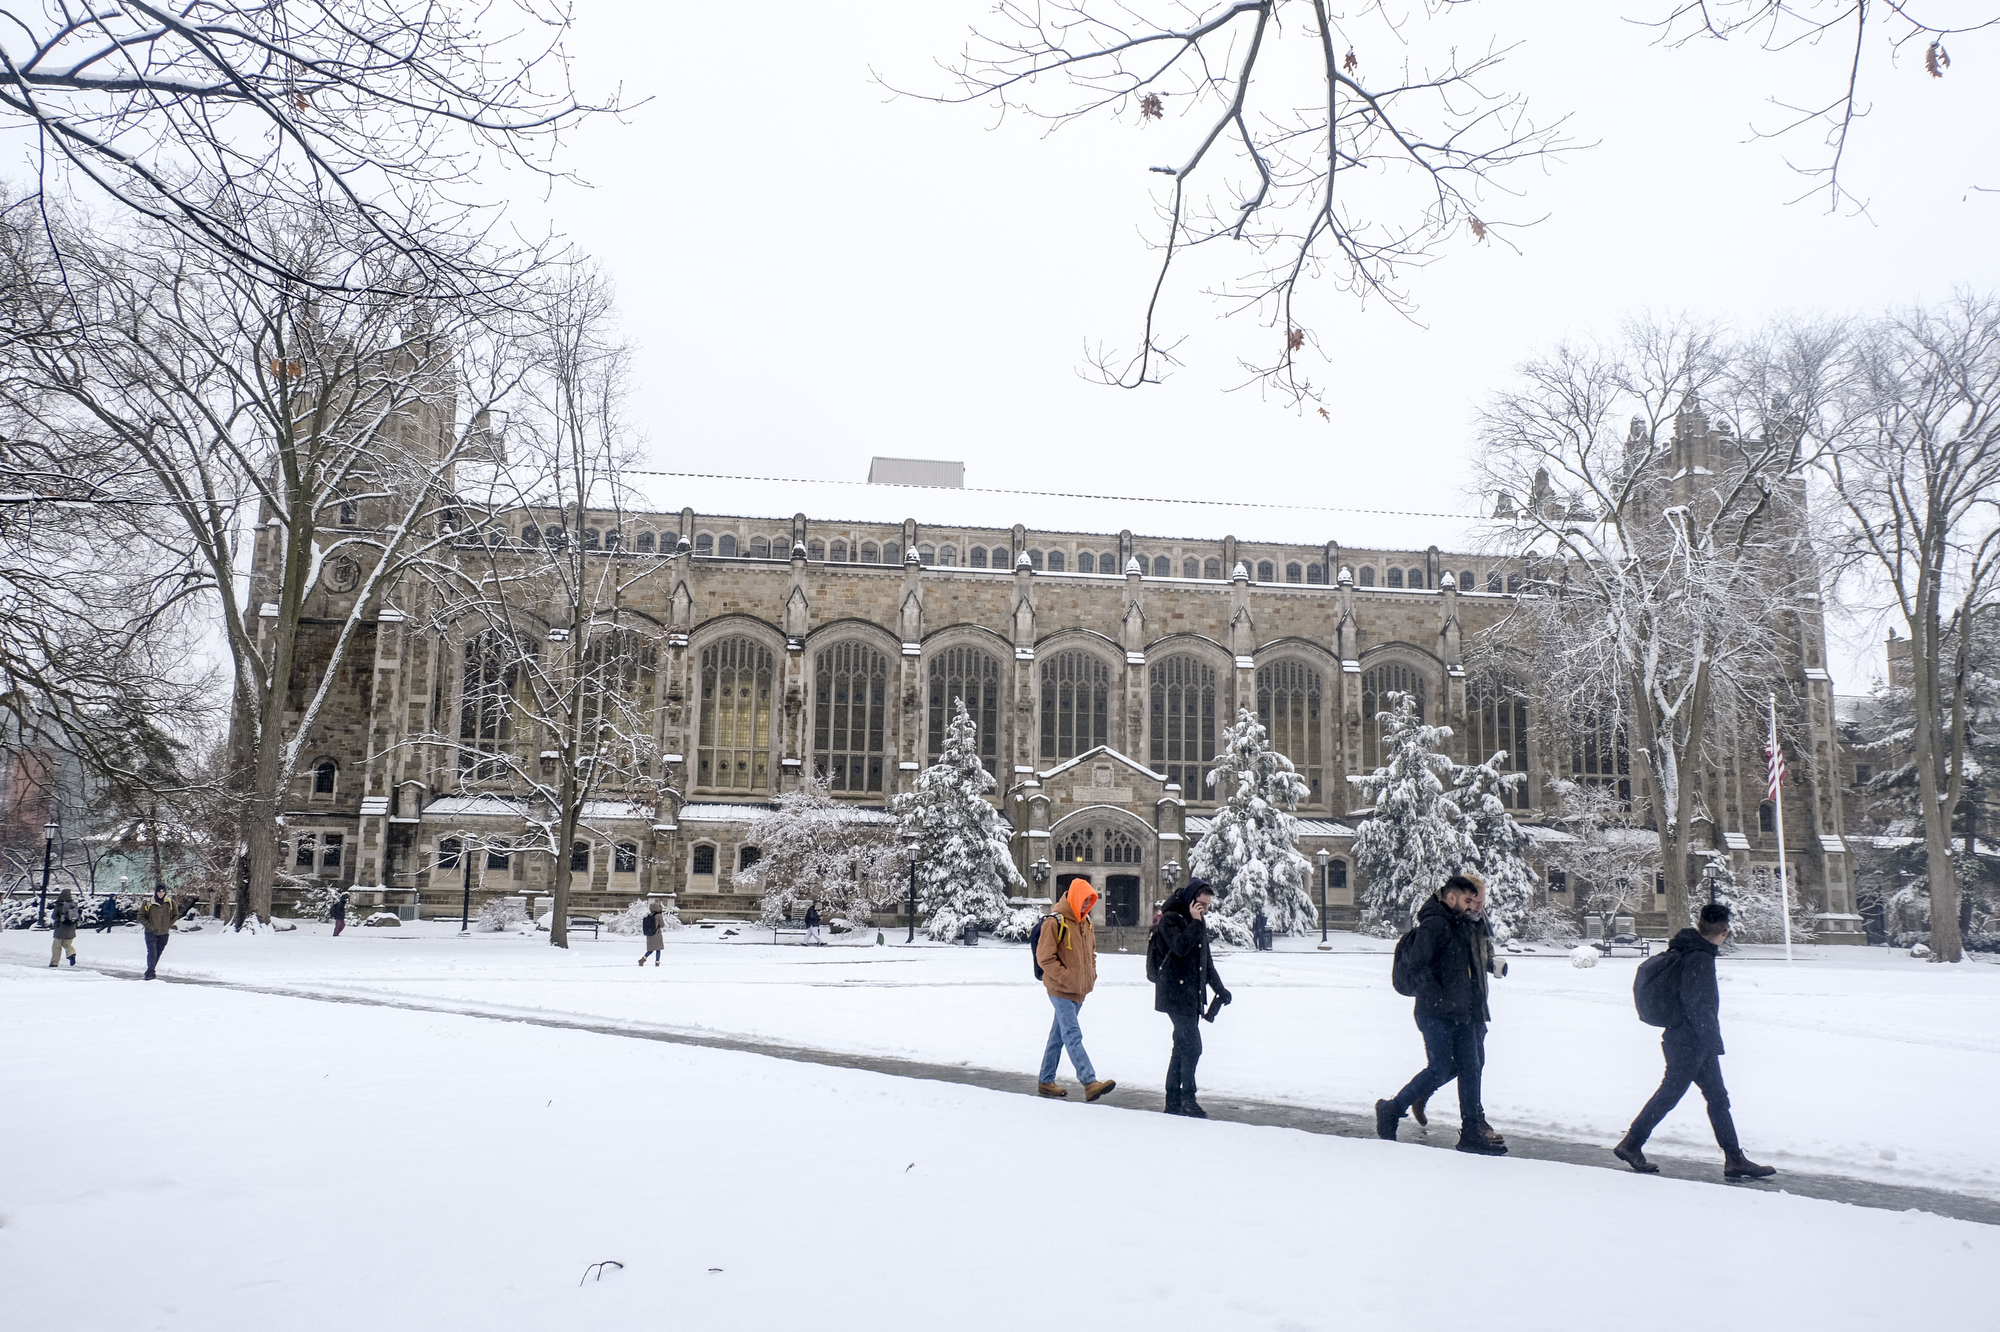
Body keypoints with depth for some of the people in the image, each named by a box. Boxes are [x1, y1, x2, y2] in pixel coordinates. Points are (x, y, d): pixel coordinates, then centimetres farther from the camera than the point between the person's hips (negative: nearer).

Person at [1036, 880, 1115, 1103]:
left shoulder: (1086, 922, 12)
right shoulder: (1055, 923, -14)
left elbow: (1091, 953, 25)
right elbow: (1044, 958, -15)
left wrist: (1091, 976, 10)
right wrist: (1066, 978, -18)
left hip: (1080, 991, 8)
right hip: (1061, 991, -8)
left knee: (1059, 1036, 14)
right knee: (1073, 1036, -13)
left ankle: (1046, 1081, 22)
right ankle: (1090, 1082, -21)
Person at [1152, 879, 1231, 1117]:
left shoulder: (1199, 922, 17)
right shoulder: (1170, 919, -8)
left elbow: (1207, 959, 25)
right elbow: (1180, 947, -24)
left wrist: (1219, 987, 23)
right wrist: (1195, 922, -18)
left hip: (1193, 995, 9)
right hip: (1175, 993, -9)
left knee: (1182, 1047, 10)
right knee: (1192, 1045, -13)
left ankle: (1174, 1101, 15)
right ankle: (1188, 1098, -5)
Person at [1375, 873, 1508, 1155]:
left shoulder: (1461, 924, 17)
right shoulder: (1434, 924, -13)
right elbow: (1416, 964, -24)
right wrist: (1440, 998, -24)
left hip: (1461, 1013, 9)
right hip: (1437, 1015, -9)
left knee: (1469, 1068, 6)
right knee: (1439, 1070, -7)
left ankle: (1470, 1133, 12)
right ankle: (1391, 1110, 10)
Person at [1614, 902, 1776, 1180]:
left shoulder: (1681, 950, 8)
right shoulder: (1699, 959, -20)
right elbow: (1696, 1005, -23)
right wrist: (1714, 1040, -16)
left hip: (1697, 1043, 10)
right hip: (1690, 1043, -10)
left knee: (1718, 1097, 12)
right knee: (1668, 1096, 0)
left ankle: (1735, 1159, 16)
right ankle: (1631, 1144, 10)